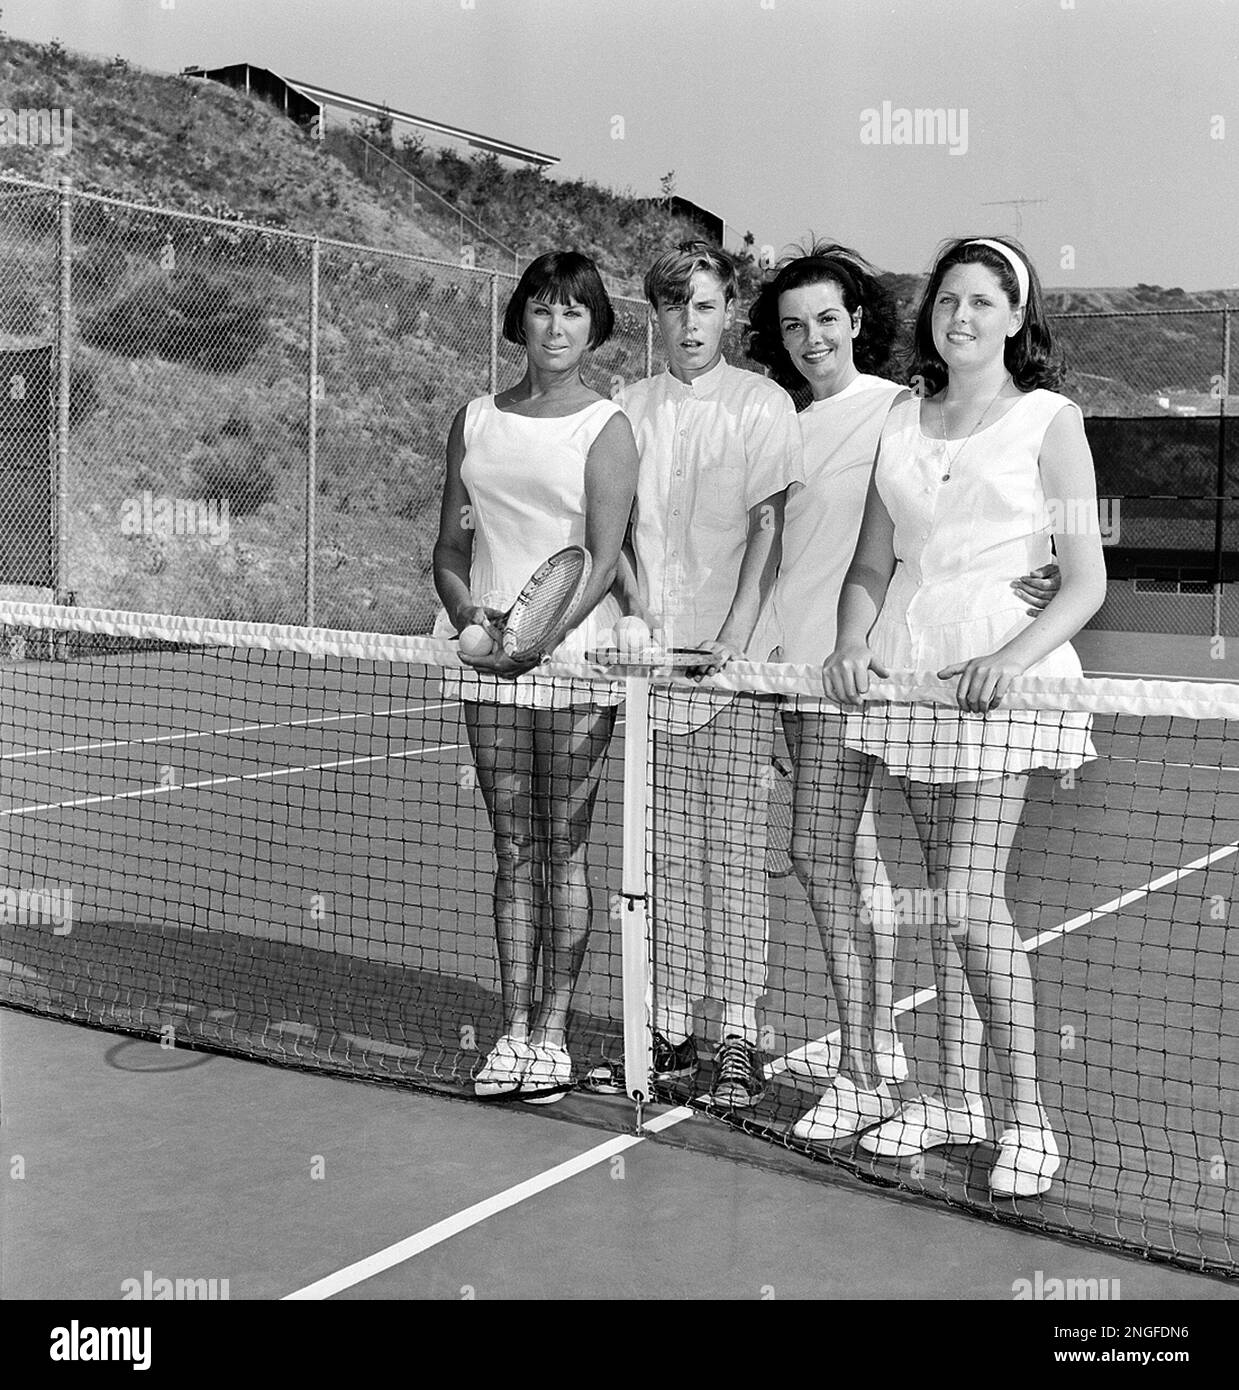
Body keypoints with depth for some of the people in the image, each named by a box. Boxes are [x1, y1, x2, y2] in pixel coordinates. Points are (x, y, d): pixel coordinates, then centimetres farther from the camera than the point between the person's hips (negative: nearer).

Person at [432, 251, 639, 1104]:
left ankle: (553, 1032, 10)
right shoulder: (475, 423, 13)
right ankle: (514, 1030, 13)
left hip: (577, 656, -3)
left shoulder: (607, 428, 0)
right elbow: (450, 551, 13)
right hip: (490, 657, 4)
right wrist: (467, 610, -7)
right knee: (513, 851, 7)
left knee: (563, 851, 1)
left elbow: (602, 559, -8)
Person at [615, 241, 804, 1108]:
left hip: (733, 662, -3)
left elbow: (768, 530, -5)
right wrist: (638, 614, -3)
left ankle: (741, 1036, 5)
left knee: (733, 851, -2)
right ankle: (671, 1028, 15)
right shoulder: (632, 409, 11)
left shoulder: (761, 404, 1)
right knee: (667, 853, 7)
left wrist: (733, 637, -15)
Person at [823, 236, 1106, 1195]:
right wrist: (854, 645, -2)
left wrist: (1017, 655, -19)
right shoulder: (899, 426, 15)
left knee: (969, 900, -11)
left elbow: (1087, 583, -3)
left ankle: (1025, 1115, 1)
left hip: (1003, 679, -4)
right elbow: (872, 566, 17)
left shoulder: (1050, 421, 2)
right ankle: (955, 1097, 18)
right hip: (908, 674, 4)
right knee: (946, 897, 8)